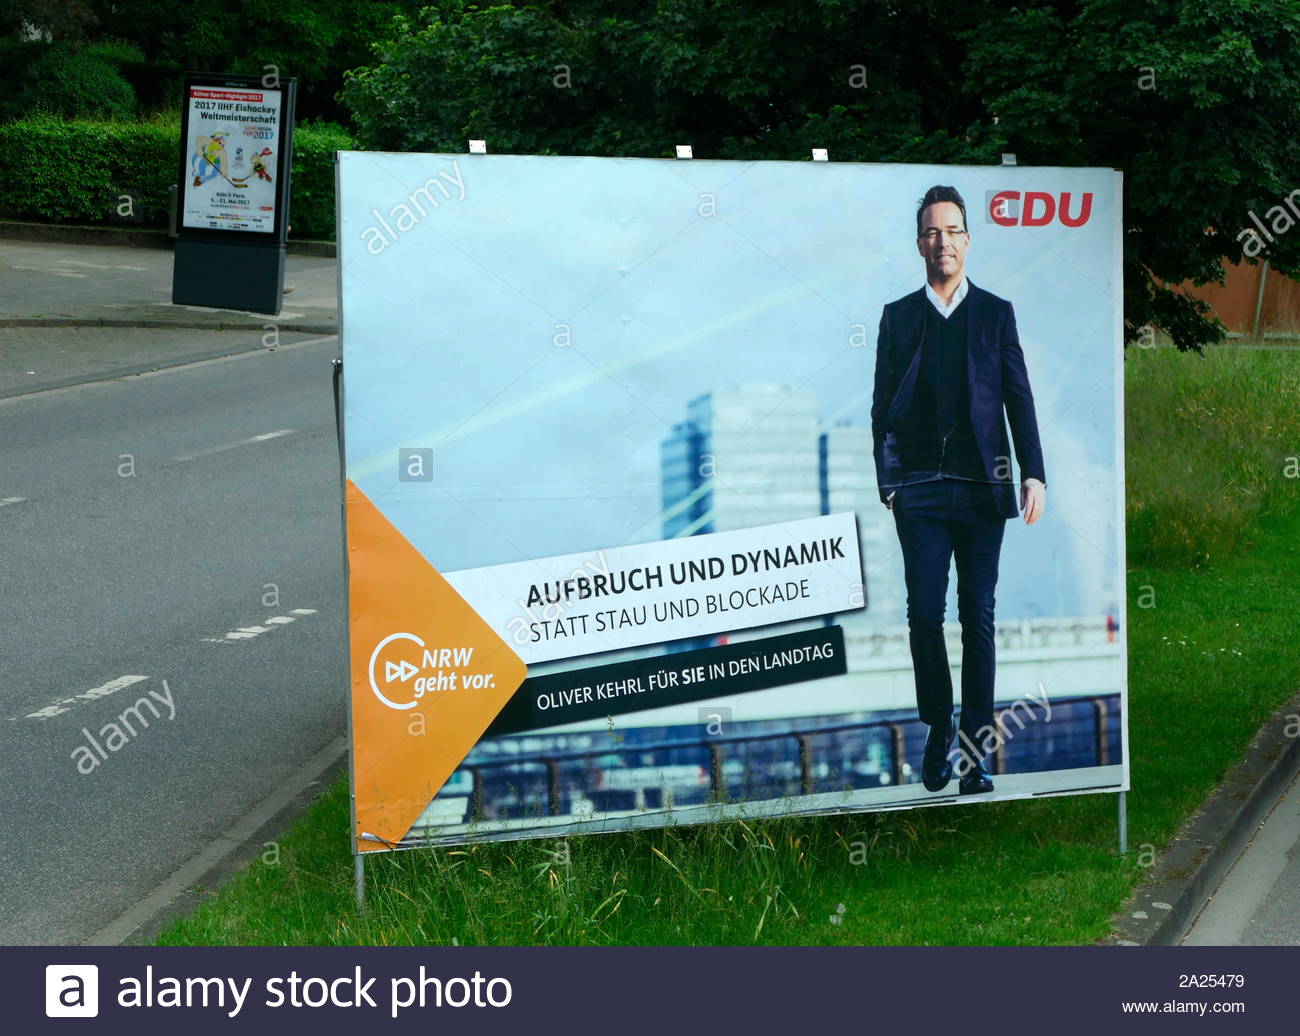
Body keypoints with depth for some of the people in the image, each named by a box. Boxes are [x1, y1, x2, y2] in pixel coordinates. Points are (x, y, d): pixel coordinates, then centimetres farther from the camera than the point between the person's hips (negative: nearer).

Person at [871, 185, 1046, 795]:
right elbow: (882, 404, 9)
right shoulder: (898, 316, 9)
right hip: (920, 491, 0)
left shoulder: (996, 313, 8)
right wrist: (886, 481, 1)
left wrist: (1034, 474, -4)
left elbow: (1019, 399, 5)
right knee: (924, 616, -3)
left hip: (981, 488, 0)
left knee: (978, 619, 0)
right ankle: (937, 731, 12)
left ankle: (975, 746, 4)